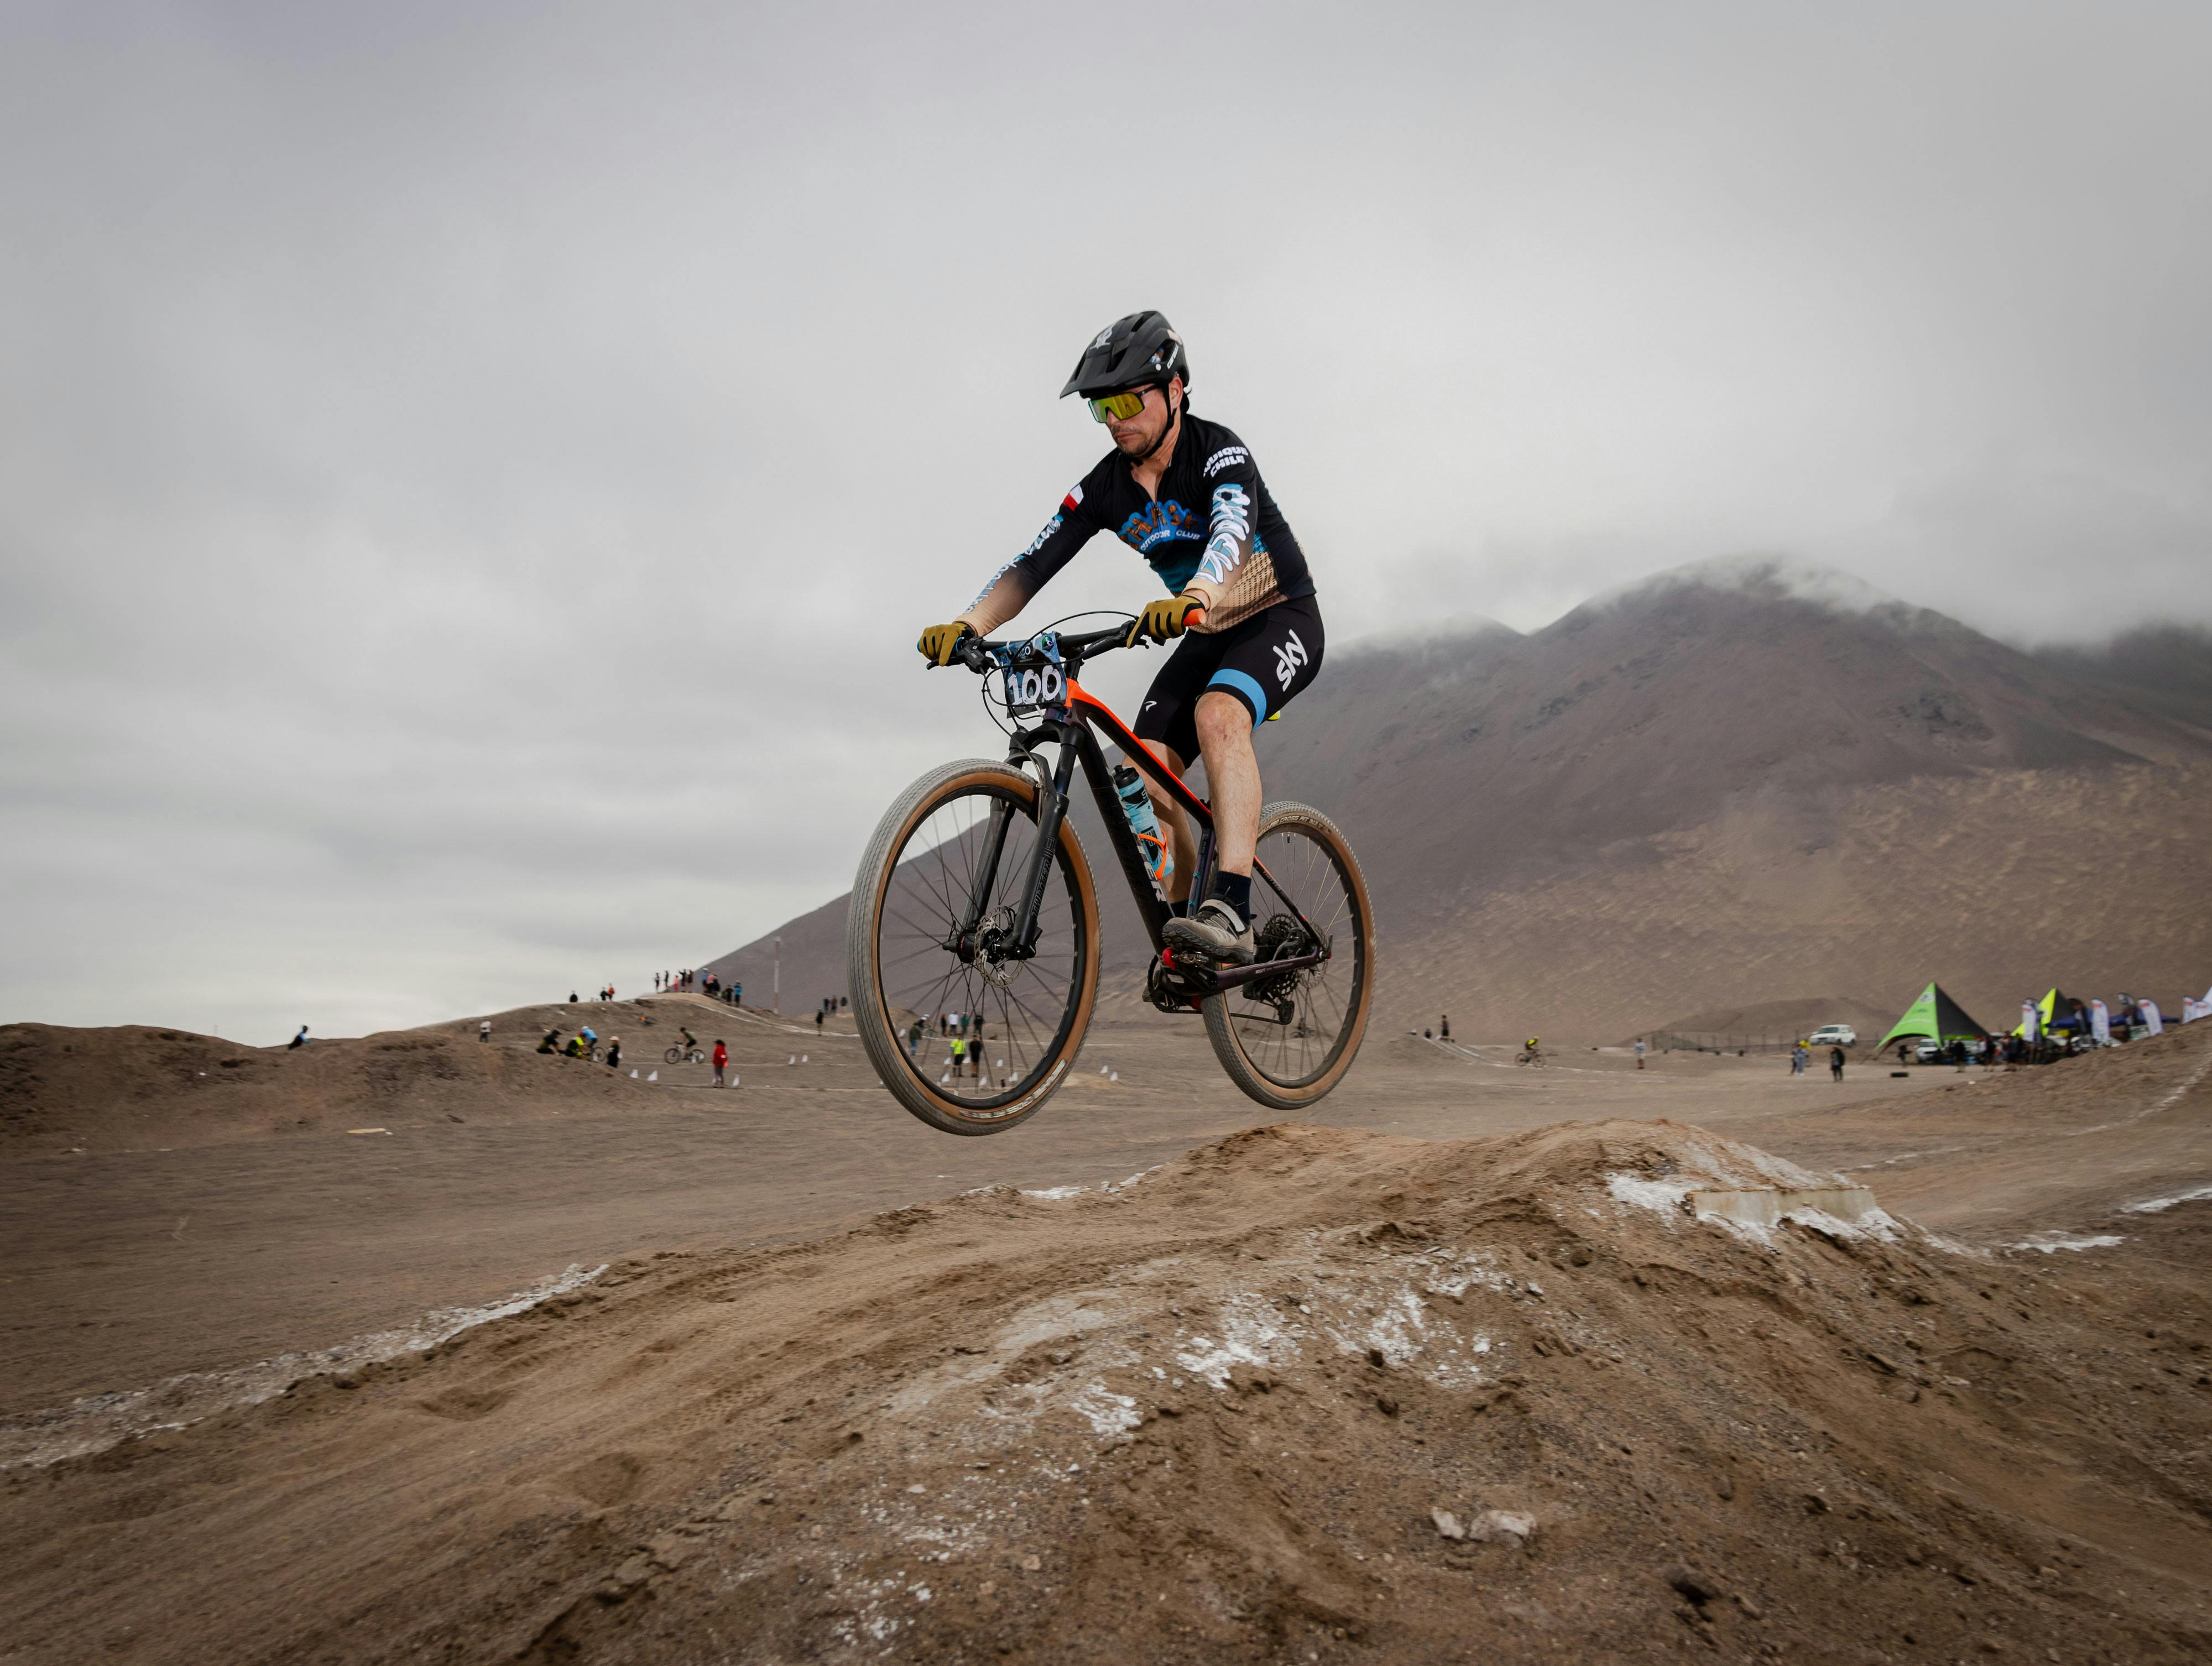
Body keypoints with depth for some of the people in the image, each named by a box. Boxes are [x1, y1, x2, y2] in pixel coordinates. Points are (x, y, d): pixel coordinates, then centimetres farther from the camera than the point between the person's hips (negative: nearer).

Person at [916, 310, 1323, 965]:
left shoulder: (1219, 452, -22)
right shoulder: (1104, 488, -7)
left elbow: (1231, 530, -43)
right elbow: (1033, 564, -14)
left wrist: (1191, 599, -64)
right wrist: (964, 626, -32)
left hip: (1283, 620, -5)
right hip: (1208, 637, 6)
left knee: (1217, 713, -35)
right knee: (1145, 770, -14)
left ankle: (1231, 911, -41)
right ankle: (1183, 915, 4)